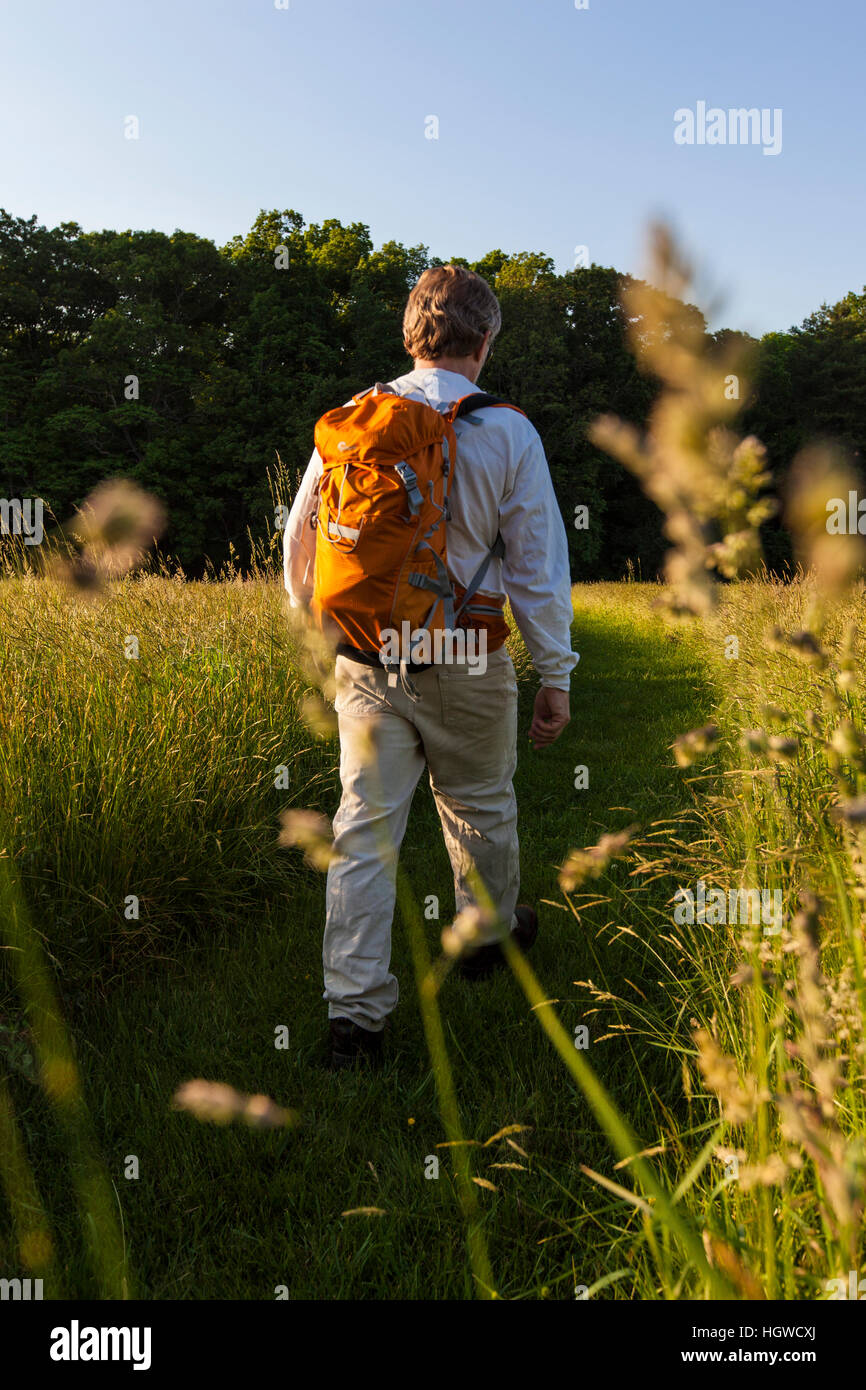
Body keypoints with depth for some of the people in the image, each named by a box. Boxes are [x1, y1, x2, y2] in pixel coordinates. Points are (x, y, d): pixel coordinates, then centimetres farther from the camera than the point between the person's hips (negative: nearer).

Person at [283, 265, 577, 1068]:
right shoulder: (508, 433, -6)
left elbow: (299, 543, 10)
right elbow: (538, 564, -5)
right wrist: (555, 677, 3)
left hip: (366, 661, 2)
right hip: (464, 664, -2)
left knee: (365, 826, 3)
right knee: (478, 806, 20)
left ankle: (353, 1011, 3)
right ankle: (488, 934, 43)